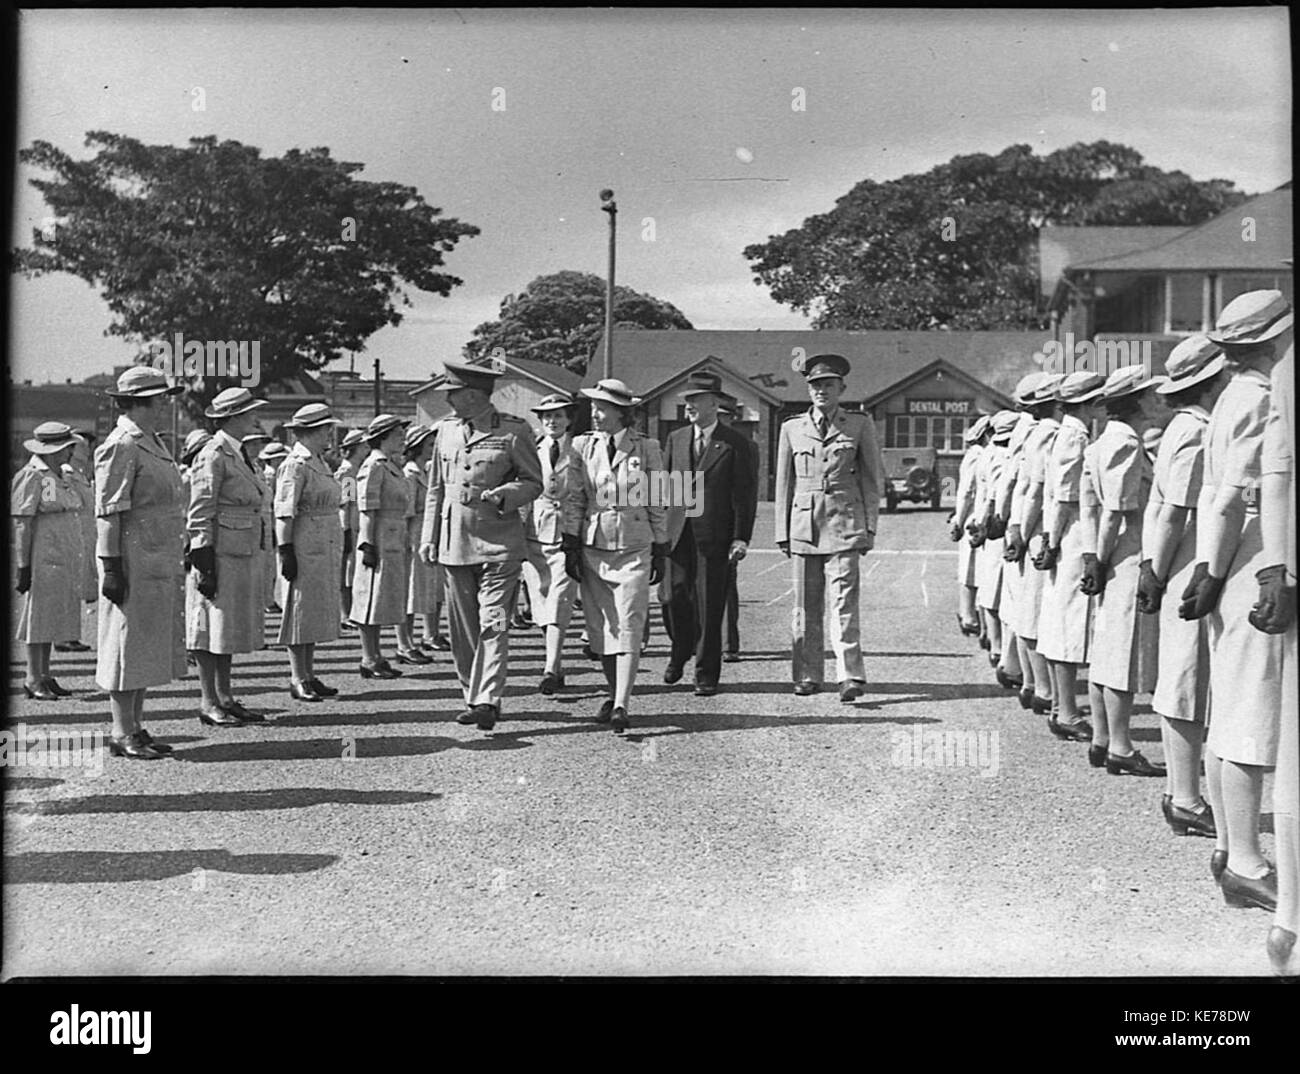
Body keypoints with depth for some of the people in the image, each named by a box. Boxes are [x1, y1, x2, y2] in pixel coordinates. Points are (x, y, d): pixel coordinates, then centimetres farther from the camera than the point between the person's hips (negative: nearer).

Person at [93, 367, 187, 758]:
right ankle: (123, 735, 5)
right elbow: (108, 513, -17)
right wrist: (111, 567, -20)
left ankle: (136, 728, 21)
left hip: (163, 564, 9)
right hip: (135, 563, -9)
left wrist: (176, 561, 22)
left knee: (148, 649, 13)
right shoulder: (120, 447, -13)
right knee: (128, 647, -2)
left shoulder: (153, 443, 17)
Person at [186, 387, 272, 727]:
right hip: (221, 555, -9)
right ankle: (208, 703, 5)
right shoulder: (212, 456, -12)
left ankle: (225, 698, 20)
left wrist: (259, 557, 19)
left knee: (231, 630, 13)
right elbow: (200, 516, -15)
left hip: (245, 557, 9)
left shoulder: (239, 455, 16)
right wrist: (204, 565, -18)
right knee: (213, 628, -2)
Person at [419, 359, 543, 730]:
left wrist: (503, 495, -19)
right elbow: (436, 487, 17)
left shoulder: (514, 430, -4)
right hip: (455, 543, 5)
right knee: (463, 629, 8)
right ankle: (472, 697, 17)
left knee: (494, 624, -11)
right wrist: (429, 537, 13)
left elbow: (534, 483, 1)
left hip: (499, 542, -5)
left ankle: (488, 702, -12)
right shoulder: (447, 428, 11)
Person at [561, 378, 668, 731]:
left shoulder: (646, 448, 0)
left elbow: (657, 504, 5)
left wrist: (661, 553, 5)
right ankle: (613, 694, 25)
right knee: (600, 629, 8)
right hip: (593, 548, 3)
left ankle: (621, 707, -13)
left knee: (629, 627, -9)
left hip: (634, 548, -2)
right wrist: (570, 547, 1)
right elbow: (573, 500, 6)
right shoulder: (583, 446, 5)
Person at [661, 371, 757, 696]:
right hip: (677, 533, 3)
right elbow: (663, 484, 12)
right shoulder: (676, 438, 13)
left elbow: (745, 493, -1)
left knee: (709, 608, 0)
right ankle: (680, 651, 29)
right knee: (674, 599, 0)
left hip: (714, 536, -3)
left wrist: (741, 538, -8)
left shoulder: (733, 443, 0)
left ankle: (707, 675, 11)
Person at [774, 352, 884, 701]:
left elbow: (873, 479, 9)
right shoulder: (792, 428, 11)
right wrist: (782, 531, 10)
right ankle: (807, 676, 14)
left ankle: (851, 676, -10)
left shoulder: (860, 426, 6)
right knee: (806, 605, 6)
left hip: (844, 523, -2)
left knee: (844, 601, -10)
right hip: (804, 524, 3)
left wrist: (870, 527, 3)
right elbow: (784, 484, 14)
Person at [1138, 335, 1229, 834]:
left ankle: (1178, 790, 24)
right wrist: (1156, 574, -13)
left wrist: (1150, 567, 16)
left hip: (1183, 577, 10)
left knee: (1179, 688, 15)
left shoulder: (1182, 428, 16)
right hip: (1193, 574, -10)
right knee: (1188, 690, -4)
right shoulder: (1198, 434, -15)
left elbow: (1157, 507, 17)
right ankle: (1187, 804, 2)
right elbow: (1174, 514, -18)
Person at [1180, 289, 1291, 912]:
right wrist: (1214, 575, -14)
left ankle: (1231, 851, 22)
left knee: (1227, 720, 13)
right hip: (1257, 574, -10)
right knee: (1251, 721, -7)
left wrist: (1210, 571, 13)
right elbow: (1232, 499, -17)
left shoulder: (1235, 398, 17)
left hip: (1235, 574, 10)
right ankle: (1246, 868, -2)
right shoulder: (1261, 401, -12)